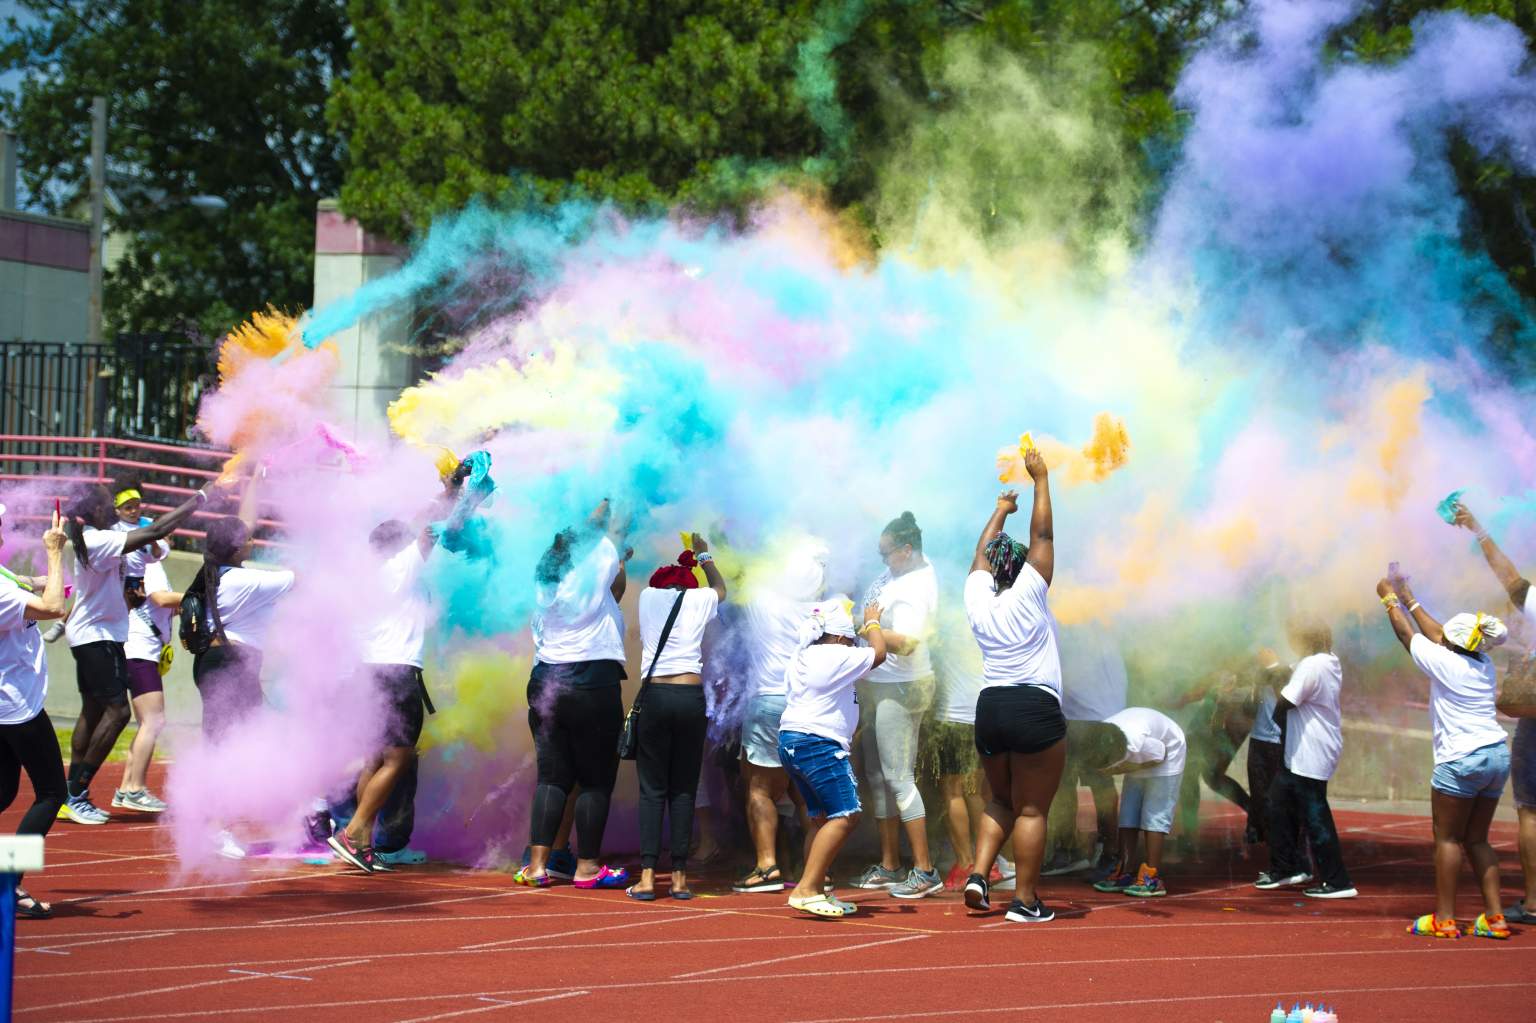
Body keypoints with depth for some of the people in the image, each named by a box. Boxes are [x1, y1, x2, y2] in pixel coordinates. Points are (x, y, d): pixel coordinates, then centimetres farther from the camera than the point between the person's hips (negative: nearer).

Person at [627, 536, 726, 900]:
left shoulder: (648, 596, 12)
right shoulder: (699, 599, 10)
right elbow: (720, 589, 37)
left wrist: (680, 558, 52)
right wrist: (704, 555, 51)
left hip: (654, 695, 0)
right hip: (691, 696, 0)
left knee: (652, 789, 1)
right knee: (683, 789, 5)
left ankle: (647, 876, -8)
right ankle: (679, 877, 3)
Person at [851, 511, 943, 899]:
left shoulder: (913, 591, -21)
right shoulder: (919, 567, 8)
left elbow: (905, 642, -33)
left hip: (899, 690, -10)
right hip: (879, 685, 10)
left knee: (898, 777, -11)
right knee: (877, 776, 13)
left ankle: (925, 871, -11)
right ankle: (888, 867, 19)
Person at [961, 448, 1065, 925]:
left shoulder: (978, 598, 7)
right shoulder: (1028, 594, -4)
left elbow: (982, 553, 24)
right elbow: (1042, 535, -1)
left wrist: (1001, 509, 37)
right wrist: (1041, 480, 7)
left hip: (989, 708, 5)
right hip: (1035, 708, -5)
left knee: (1002, 801, 21)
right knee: (1031, 809, -1)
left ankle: (979, 874, 2)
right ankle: (1024, 900, -2)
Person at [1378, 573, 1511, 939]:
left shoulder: (1445, 662, -8)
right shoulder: (1484, 666, 11)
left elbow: (1406, 633, 6)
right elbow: (1437, 633, 25)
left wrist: (1390, 598, 22)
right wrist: (1409, 599, 35)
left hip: (1461, 759, -7)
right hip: (1497, 757, 7)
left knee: (1448, 839, 1)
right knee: (1477, 840, 12)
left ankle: (1444, 918, 2)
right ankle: (1494, 918, 7)